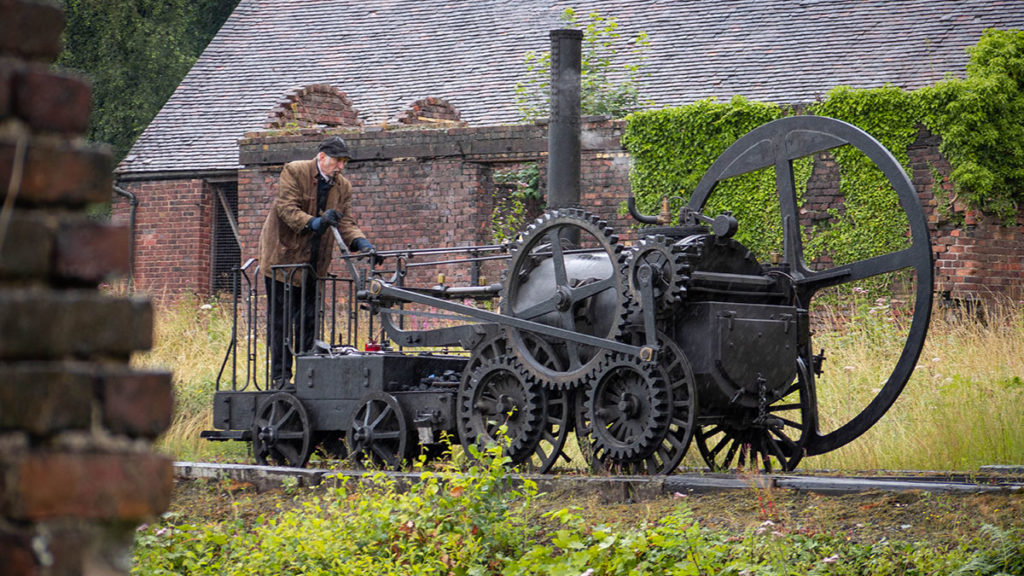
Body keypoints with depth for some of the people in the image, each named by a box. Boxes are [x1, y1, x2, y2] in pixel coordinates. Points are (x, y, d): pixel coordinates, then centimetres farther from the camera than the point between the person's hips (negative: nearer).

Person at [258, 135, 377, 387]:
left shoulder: (343, 187, 7)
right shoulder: (294, 172, -9)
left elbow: (346, 222, 0)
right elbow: (286, 208, -19)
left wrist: (362, 243, -20)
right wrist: (315, 223, -34)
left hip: (310, 262, 5)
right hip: (283, 257, -5)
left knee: (308, 320, 7)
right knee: (281, 319, -2)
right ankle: (280, 377, 2)